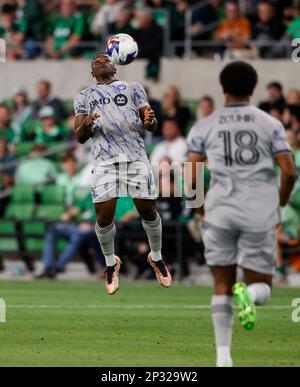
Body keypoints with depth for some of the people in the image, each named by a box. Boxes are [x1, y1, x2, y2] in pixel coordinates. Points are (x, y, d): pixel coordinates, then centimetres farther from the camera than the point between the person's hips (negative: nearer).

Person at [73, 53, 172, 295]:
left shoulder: (132, 88, 18)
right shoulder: (84, 97, 20)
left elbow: (152, 126, 12)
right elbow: (80, 137, 12)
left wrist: (150, 121, -13)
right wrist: (85, 125, -11)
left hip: (136, 155, 0)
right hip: (105, 160, 0)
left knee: (148, 210, -3)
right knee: (104, 216, -8)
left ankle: (156, 257, 22)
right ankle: (111, 262, 16)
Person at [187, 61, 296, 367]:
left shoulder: (205, 126, 5)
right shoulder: (269, 124, 4)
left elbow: (191, 174, -2)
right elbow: (289, 171, -4)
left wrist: (200, 203, 16)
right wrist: (281, 201, 15)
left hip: (220, 212, 1)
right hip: (260, 214, -1)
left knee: (223, 285, 12)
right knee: (262, 287, 10)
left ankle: (223, 353, 2)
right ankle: (248, 295, -26)